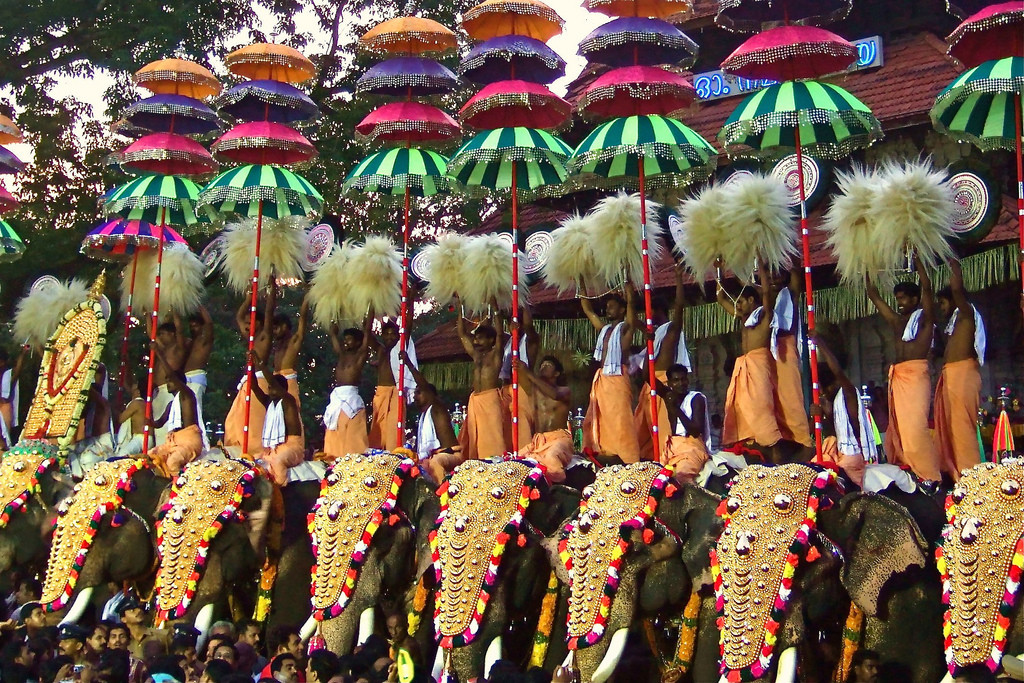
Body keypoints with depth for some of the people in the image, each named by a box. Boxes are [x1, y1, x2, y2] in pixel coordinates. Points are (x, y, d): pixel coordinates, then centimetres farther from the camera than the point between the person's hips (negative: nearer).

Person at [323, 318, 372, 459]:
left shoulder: (360, 354, 4)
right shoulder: (341, 354, 19)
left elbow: (367, 330, 1)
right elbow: (333, 332, 26)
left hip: (352, 398, -6)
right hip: (337, 399, 7)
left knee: (353, 435, -11)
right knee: (335, 436, 4)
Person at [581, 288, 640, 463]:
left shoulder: (625, 328, 2)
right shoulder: (603, 329, 21)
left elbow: (631, 301, -9)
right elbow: (587, 308, 27)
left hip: (617, 380, -8)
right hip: (601, 380, 8)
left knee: (620, 422, -13)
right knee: (600, 421, 8)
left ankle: (630, 460, -15)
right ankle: (605, 454, 14)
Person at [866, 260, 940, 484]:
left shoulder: (924, 317, 5)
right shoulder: (898, 321, 22)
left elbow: (926, 287, -8)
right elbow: (873, 296, 26)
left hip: (916, 374, -7)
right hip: (896, 377, 7)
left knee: (915, 425, -17)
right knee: (898, 425, 3)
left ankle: (928, 476, -17)